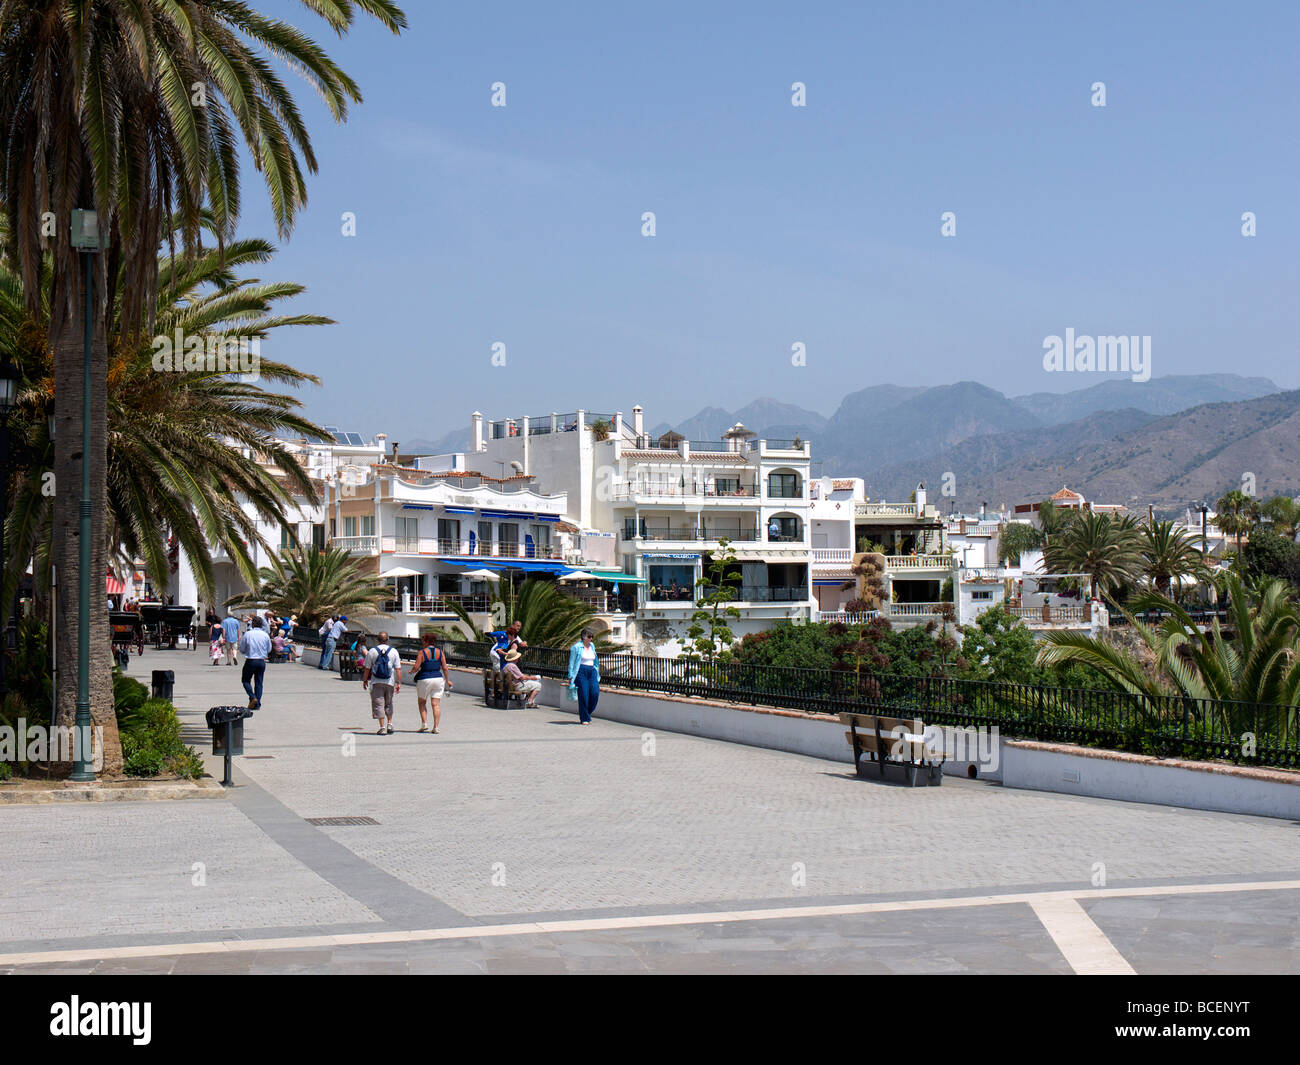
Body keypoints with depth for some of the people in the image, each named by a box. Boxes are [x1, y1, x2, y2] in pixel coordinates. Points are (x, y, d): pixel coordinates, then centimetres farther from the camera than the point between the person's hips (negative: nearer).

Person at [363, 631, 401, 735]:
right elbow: (398, 669, -2)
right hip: (390, 682, 2)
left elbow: (367, 668, 2)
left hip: (376, 682, -2)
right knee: (388, 704, 19)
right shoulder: (393, 651, 0)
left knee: (379, 704, 1)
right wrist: (399, 683, 3)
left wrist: (365, 680, 15)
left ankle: (382, 728, -4)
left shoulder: (372, 651, -2)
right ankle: (389, 724, 13)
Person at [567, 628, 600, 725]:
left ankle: (587, 712, 12)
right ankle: (584, 718, 3)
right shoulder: (577, 647, -3)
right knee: (583, 695, -6)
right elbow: (572, 662, -1)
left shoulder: (592, 646, 15)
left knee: (595, 693, -9)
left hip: (592, 671, 5)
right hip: (581, 672, -5)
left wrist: (597, 673, 24)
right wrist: (571, 676, -4)